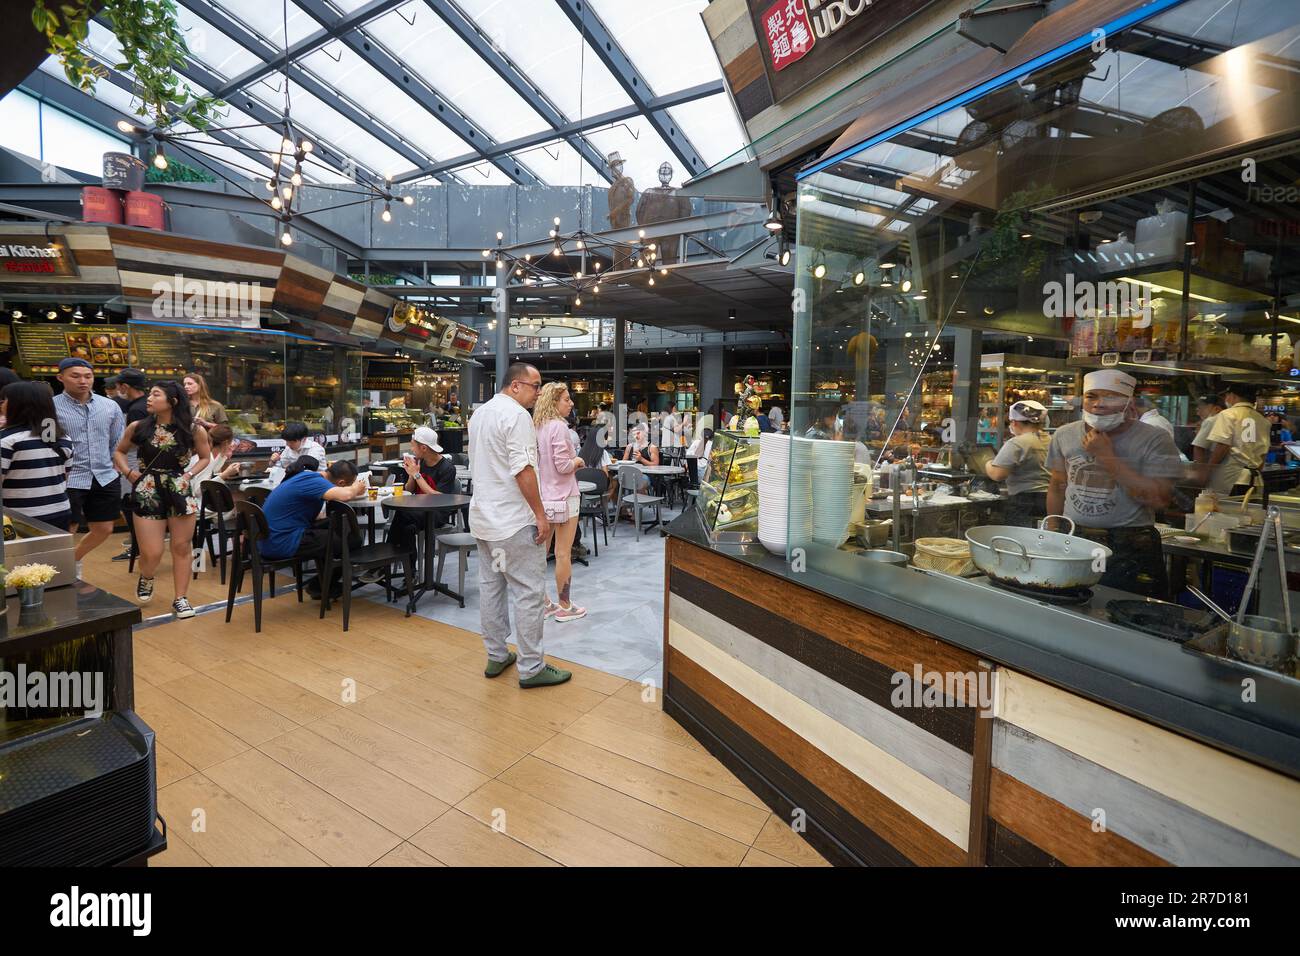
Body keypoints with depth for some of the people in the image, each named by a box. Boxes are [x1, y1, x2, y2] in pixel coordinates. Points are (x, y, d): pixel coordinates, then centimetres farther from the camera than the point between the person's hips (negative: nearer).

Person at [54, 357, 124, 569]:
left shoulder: (110, 406, 6)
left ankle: (74, 560, 40)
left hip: (105, 478, 5)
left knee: (104, 530, 14)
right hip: (68, 480, -5)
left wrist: (114, 465, 9)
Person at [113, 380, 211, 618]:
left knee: (182, 547, 3)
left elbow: (205, 457, 10)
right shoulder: (138, 427, -1)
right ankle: (146, 578, 33)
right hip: (146, 492, 0)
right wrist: (128, 472, -1)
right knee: (152, 553, -3)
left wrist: (189, 475, -4)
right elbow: (119, 451, 15)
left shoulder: (194, 430, -5)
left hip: (179, 491, 0)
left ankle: (180, 599, 16)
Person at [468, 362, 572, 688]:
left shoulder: (480, 412, 15)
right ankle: (531, 667, 5)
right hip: (513, 521, -10)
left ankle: (496, 657, 25)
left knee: (490, 586, 14)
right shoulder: (516, 414, -15)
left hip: (483, 515, 10)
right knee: (529, 592, -2)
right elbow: (523, 469, -23)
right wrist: (541, 515, -18)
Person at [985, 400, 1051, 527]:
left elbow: (997, 475, -19)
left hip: (1025, 503, -7)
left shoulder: (1017, 443, -13)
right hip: (1051, 501, 7)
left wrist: (988, 465, 0)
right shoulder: (1052, 440, 9)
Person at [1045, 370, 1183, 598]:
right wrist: (1052, 532, 12)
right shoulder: (1064, 435, 5)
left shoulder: (1155, 439, -6)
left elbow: (1159, 499, -15)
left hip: (1130, 550, -3)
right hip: (1071, 540, 3)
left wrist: (1107, 457, -17)